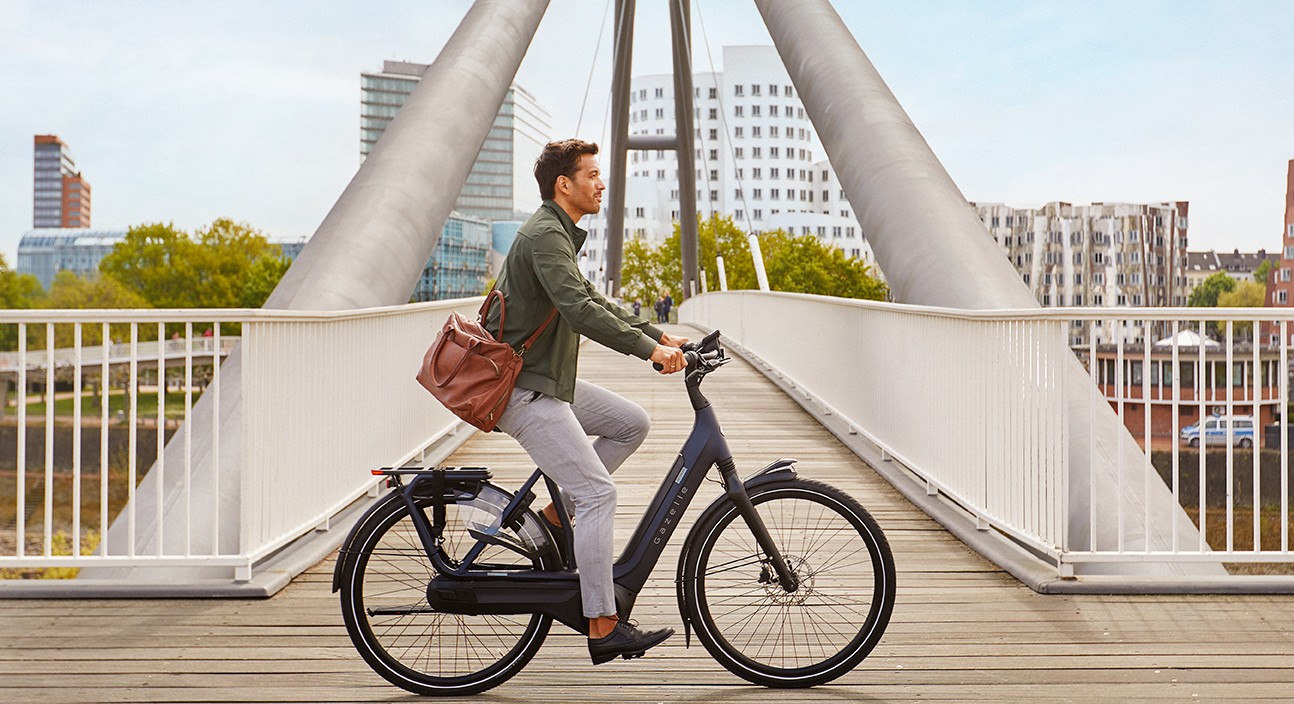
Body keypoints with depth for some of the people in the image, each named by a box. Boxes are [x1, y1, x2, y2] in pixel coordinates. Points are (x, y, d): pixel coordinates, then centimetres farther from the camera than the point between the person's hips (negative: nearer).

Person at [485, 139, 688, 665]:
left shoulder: (558, 234, 17)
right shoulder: (545, 235, -16)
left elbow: (592, 300, 24)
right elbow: (580, 311, -30)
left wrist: (659, 335, 19)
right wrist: (649, 350, -32)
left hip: (547, 380, 10)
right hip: (524, 389, -10)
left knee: (631, 423, 11)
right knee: (598, 493, -13)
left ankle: (553, 517, 11)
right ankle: (604, 630, -11)